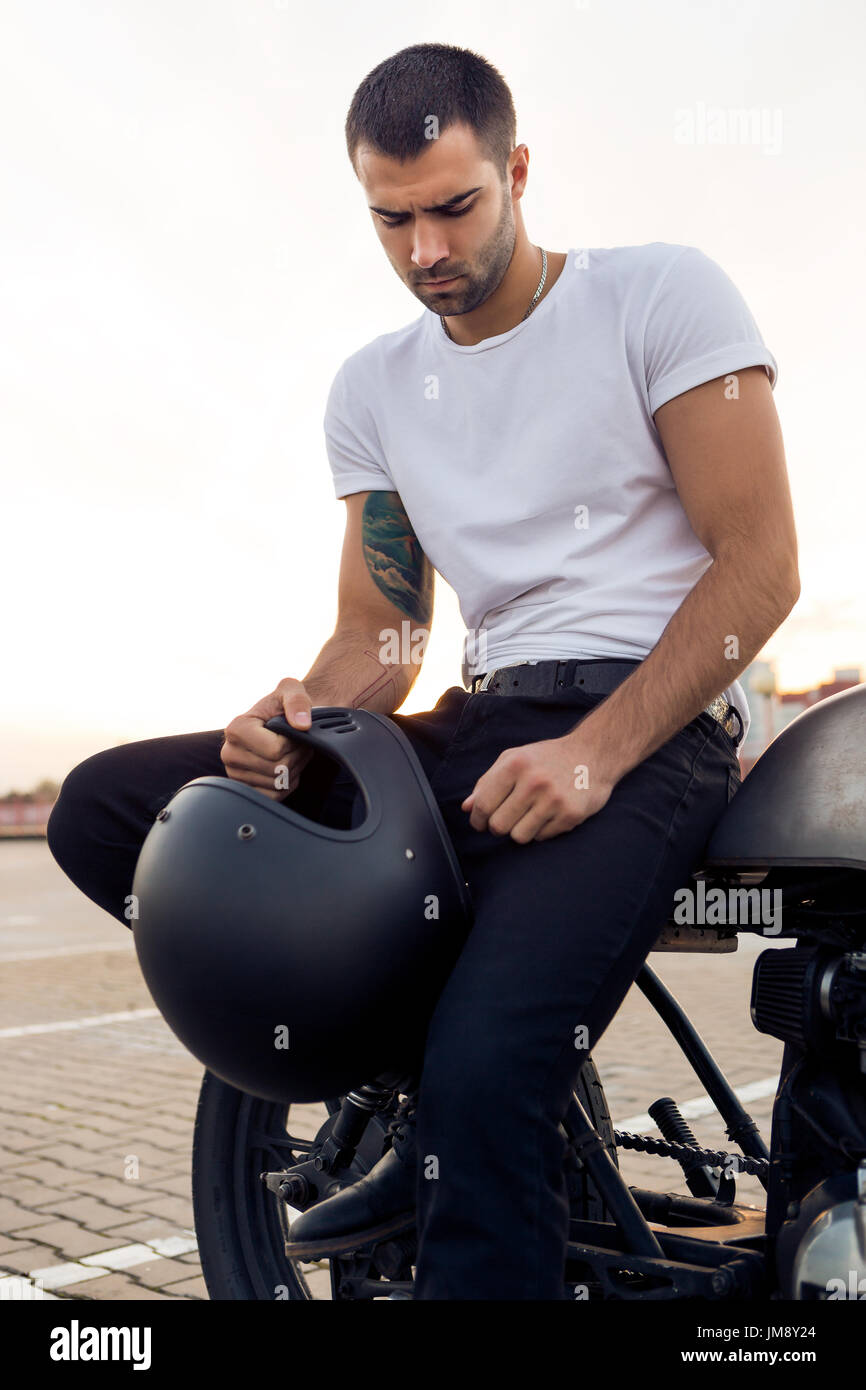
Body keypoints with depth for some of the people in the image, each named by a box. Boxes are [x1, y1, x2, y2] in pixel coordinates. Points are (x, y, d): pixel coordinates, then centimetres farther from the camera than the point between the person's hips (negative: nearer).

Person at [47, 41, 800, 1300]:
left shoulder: (661, 293, 1)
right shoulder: (371, 389, 16)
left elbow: (761, 564, -7)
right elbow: (380, 633, 14)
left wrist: (597, 754, -19)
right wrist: (299, 721, -11)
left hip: (653, 725, -6)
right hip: (478, 727, 6)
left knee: (485, 1072, -32)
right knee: (101, 810, -7)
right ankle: (427, 1092, -6)